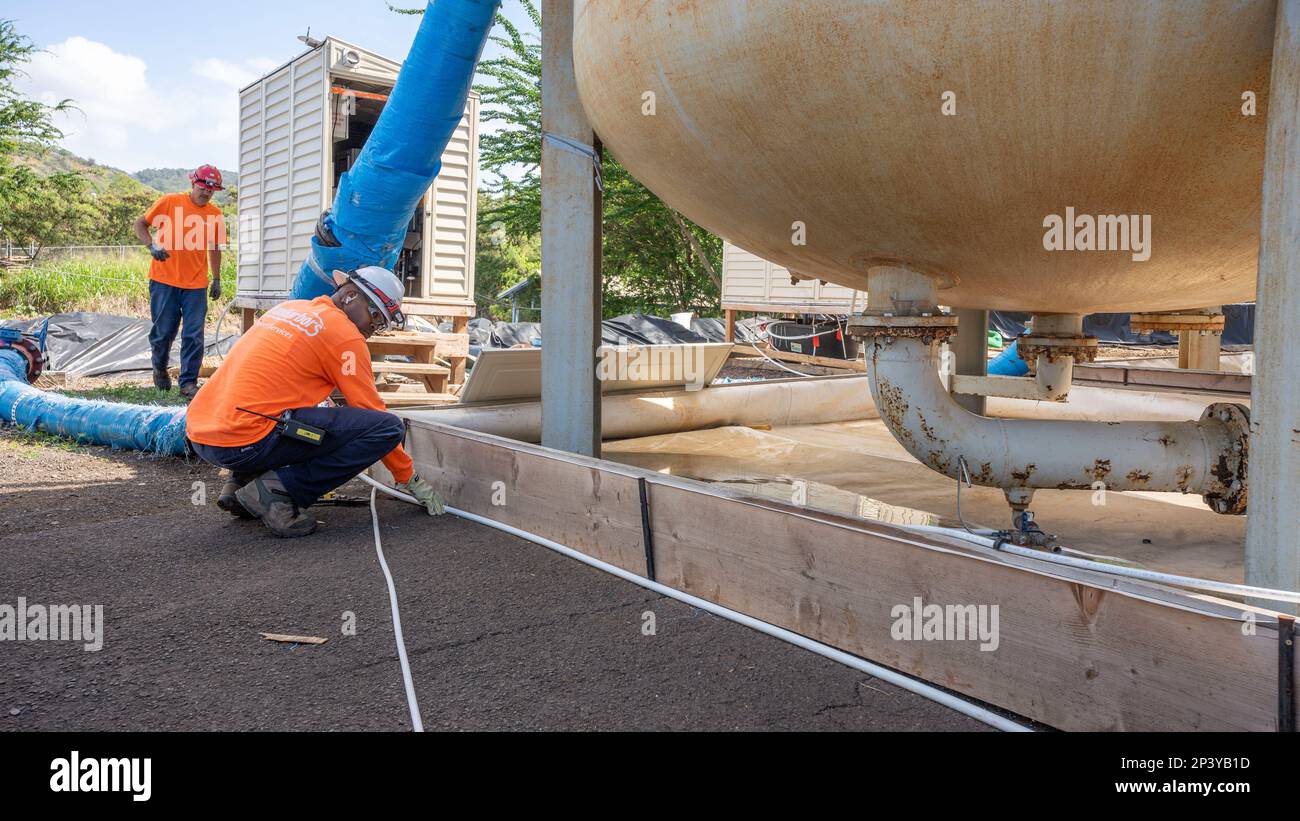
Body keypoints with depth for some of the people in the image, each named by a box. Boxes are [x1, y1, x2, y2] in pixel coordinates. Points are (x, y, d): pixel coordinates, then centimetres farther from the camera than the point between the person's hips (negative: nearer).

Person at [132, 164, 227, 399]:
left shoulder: (215, 214, 7)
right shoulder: (170, 202, -2)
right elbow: (140, 224, 4)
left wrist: (217, 279, 16)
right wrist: (152, 245, -14)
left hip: (196, 284, 2)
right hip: (164, 280, -2)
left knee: (194, 335, -3)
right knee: (163, 331, 6)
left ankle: (188, 383, 4)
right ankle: (160, 368, 33)